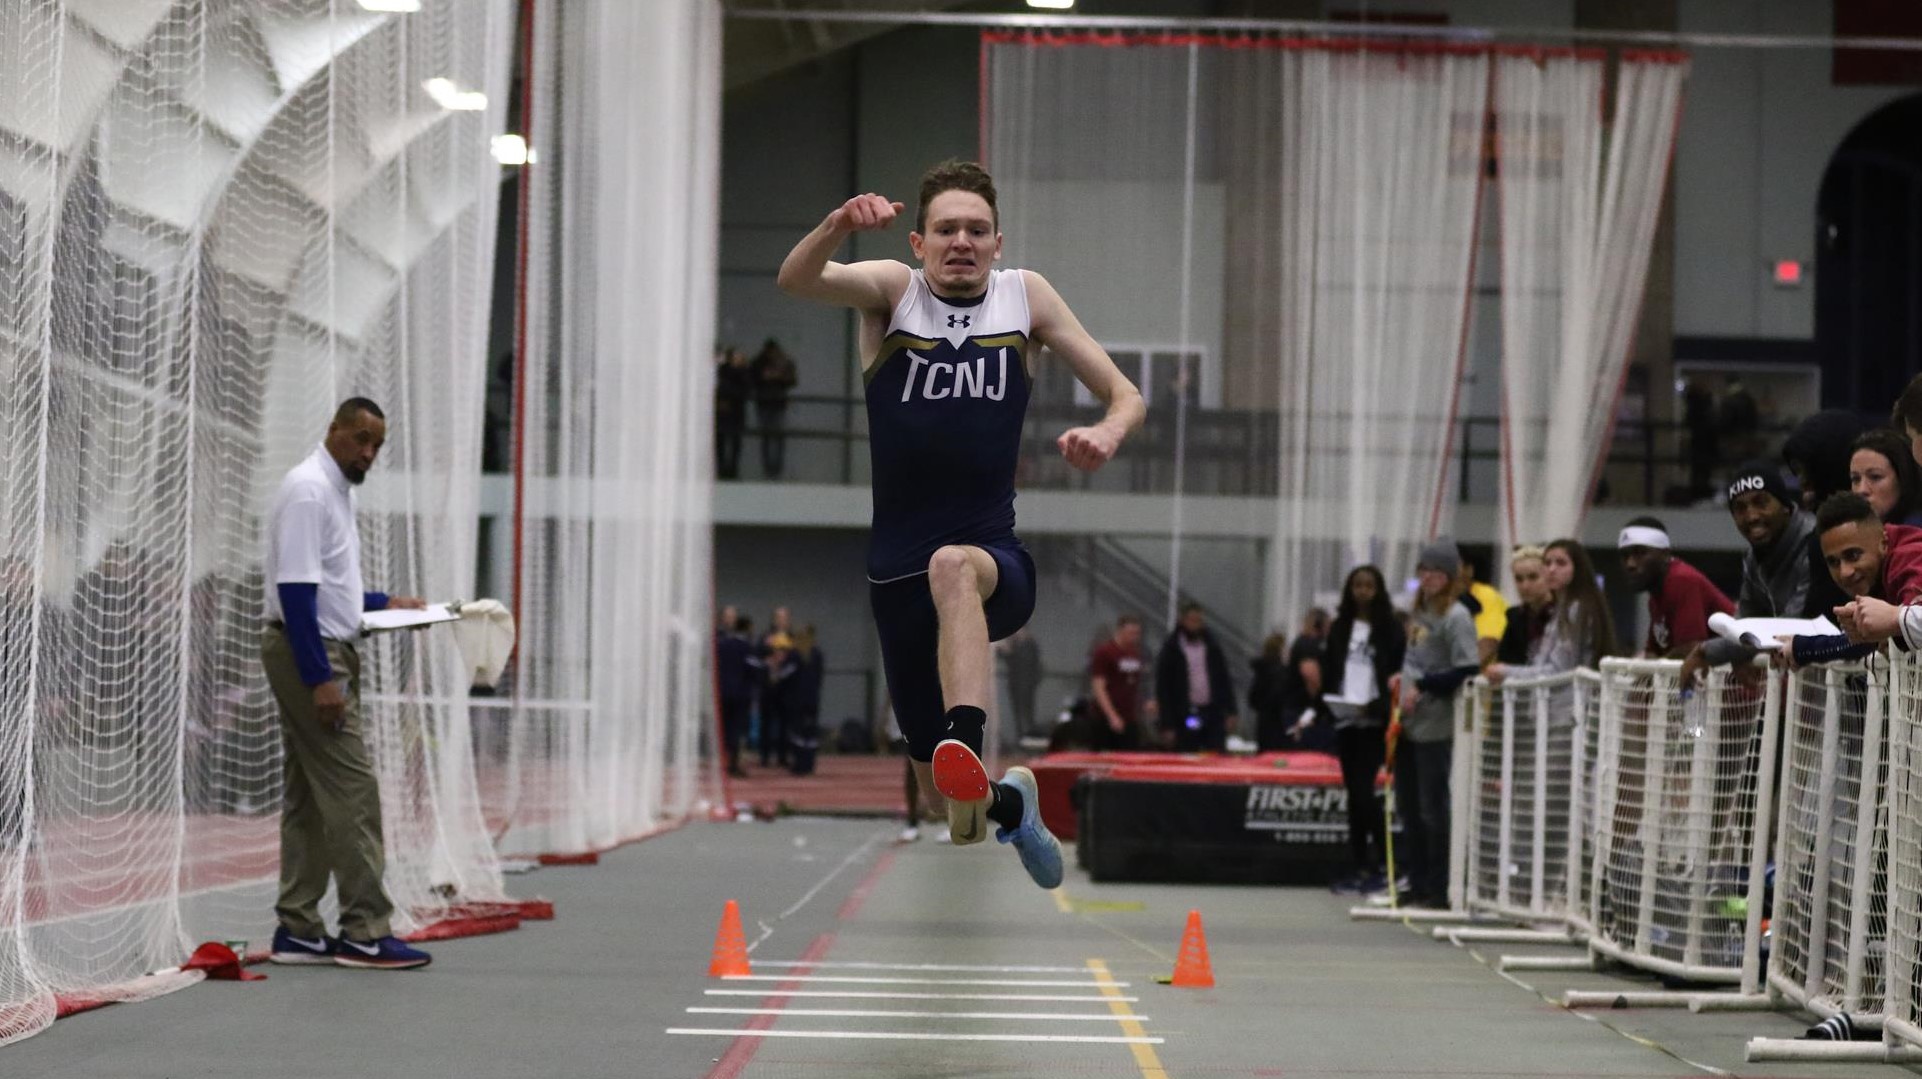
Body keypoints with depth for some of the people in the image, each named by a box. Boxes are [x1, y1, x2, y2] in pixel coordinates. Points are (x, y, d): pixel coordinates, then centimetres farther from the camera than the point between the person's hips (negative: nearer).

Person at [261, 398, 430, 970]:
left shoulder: (336, 491, 17)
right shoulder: (308, 491, -15)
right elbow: (295, 590, -21)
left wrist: (383, 602, 14)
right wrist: (320, 678, -24)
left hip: (323, 656, 11)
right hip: (307, 654, -11)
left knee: (309, 794, 10)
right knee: (352, 788, -10)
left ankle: (298, 930, 13)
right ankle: (365, 932, -9)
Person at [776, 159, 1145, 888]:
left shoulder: (1026, 296, 5)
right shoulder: (891, 290, 1)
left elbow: (1124, 395, 7)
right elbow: (795, 280, -18)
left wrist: (1106, 434, -17)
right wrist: (839, 225, -40)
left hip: (998, 561, -1)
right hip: (898, 571, 1)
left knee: (954, 566, -40)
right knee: (951, 807, 9)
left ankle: (966, 746, -58)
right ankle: (1008, 802, 44)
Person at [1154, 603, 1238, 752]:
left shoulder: (1213, 647, 11)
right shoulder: (1171, 650, 0)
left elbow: (1225, 680, 13)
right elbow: (1163, 688, -1)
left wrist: (1230, 712, 3)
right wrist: (1167, 725, -6)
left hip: (1213, 714, 3)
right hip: (1185, 716, -3)